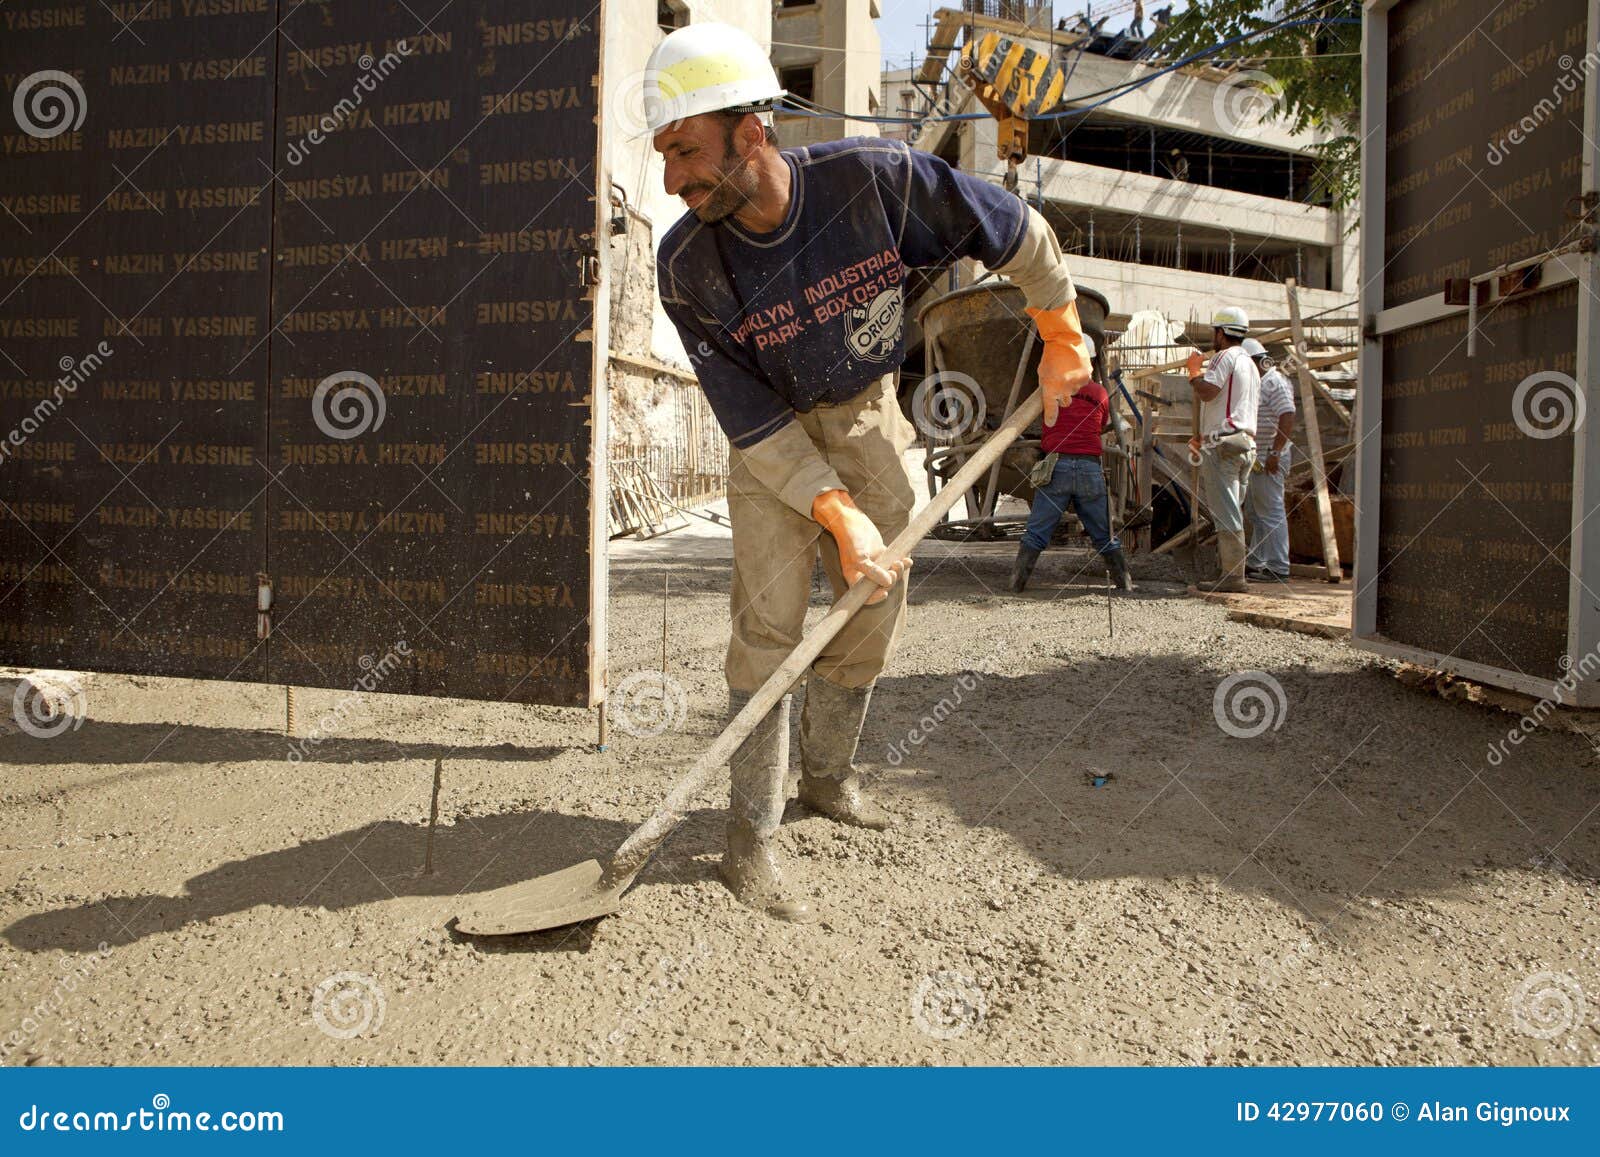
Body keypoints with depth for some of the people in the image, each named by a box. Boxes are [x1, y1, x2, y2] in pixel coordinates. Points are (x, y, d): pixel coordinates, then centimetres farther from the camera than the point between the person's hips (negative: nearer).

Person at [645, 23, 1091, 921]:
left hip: (869, 418, 2)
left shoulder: (876, 179, -25)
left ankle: (827, 778, 29)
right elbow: (752, 421, -19)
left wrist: (1062, 337, 1)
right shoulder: (689, 266, -22)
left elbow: (1017, 235, -10)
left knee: (876, 612, 8)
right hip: (772, 442, -2)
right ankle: (752, 838, -2)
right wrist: (835, 511, -27)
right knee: (770, 621, -11)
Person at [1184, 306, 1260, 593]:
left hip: (1223, 444, -10)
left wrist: (1194, 368, -2)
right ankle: (1234, 573, 11)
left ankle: (1233, 575, -13)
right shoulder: (1250, 364, 25)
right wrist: (1204, 436, 26)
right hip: (1245, 442, 10)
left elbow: (1207, 392, -19)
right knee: (1233, 512, 11)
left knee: (1226, 512, -11)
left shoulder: (1225, 357, -6)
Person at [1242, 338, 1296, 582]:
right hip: (1258, 459, 11)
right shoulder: (1259, 383, 19)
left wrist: (1275, 453, -26)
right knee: (1257, 513, 15)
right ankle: (1255, 563, 23)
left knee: (1271, 512, -9)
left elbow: (1288, 419, -23)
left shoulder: (1275, 383, -13)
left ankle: (1278, 568, -7)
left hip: (1270, 460, -11)